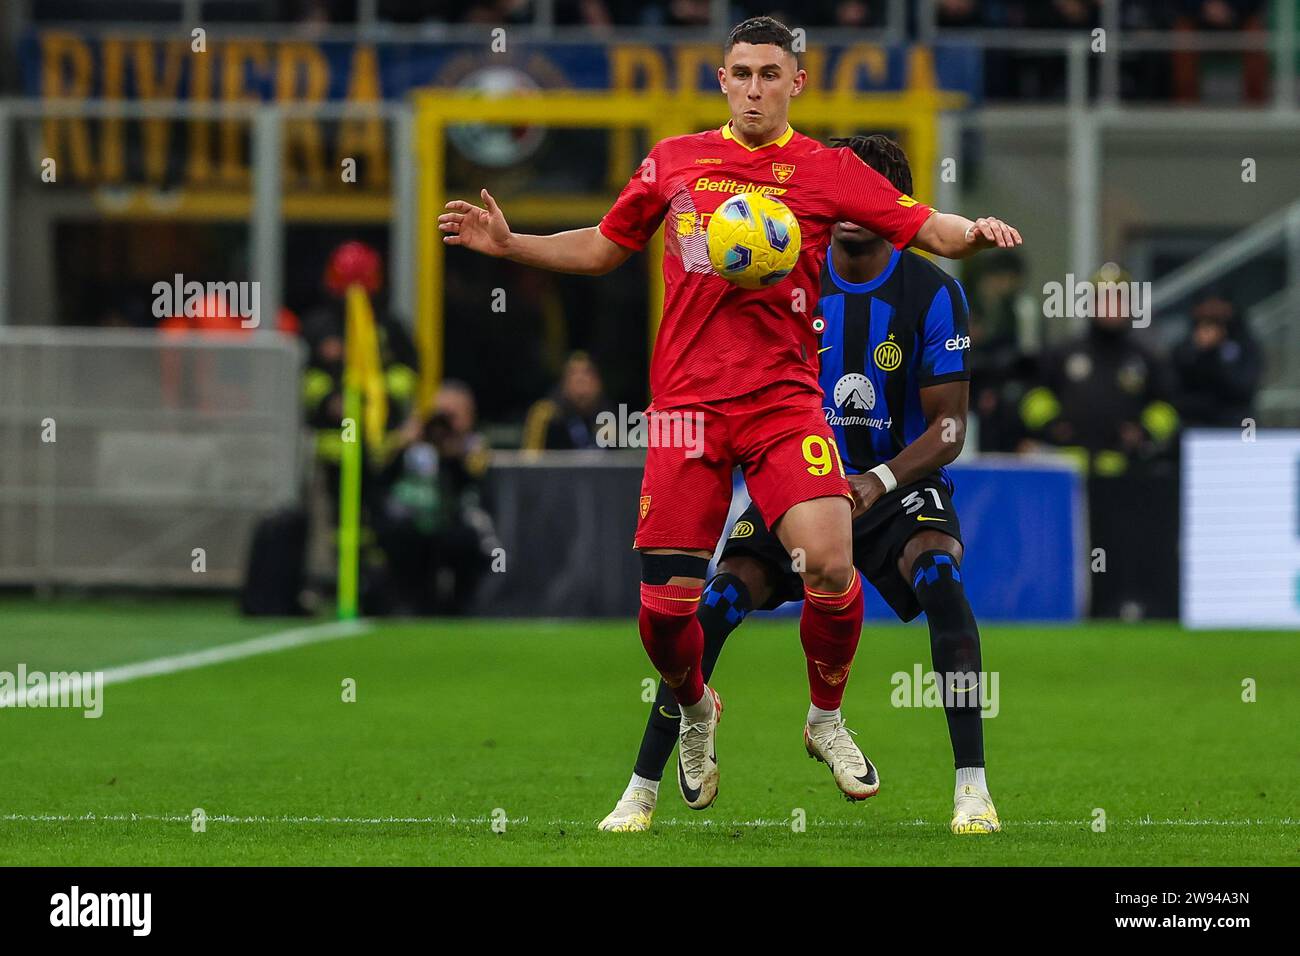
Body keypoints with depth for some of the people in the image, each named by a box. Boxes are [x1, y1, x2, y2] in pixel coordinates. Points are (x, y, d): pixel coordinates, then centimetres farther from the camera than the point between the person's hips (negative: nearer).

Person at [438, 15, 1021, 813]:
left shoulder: (825, 170, 4)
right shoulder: (674, 161, 11)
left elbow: (928, 229, -1)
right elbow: (601, 250, 23)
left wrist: (972, 233, -22)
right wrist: (508, 243, 12)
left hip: (784, 396, -1)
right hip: (687, 402, 2)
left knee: (830, 562, -22)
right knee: (665, 605, -5)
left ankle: (828, 718, 6)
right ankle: (696, 711, 30)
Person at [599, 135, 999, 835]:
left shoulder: (933, 293, -10)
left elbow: (949, 425, -11)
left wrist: (878, 482, -27)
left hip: (898, 483, -2)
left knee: (940, 577, -31)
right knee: (717, 603, -17)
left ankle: (972, 789, -27)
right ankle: (642, 790, -7)